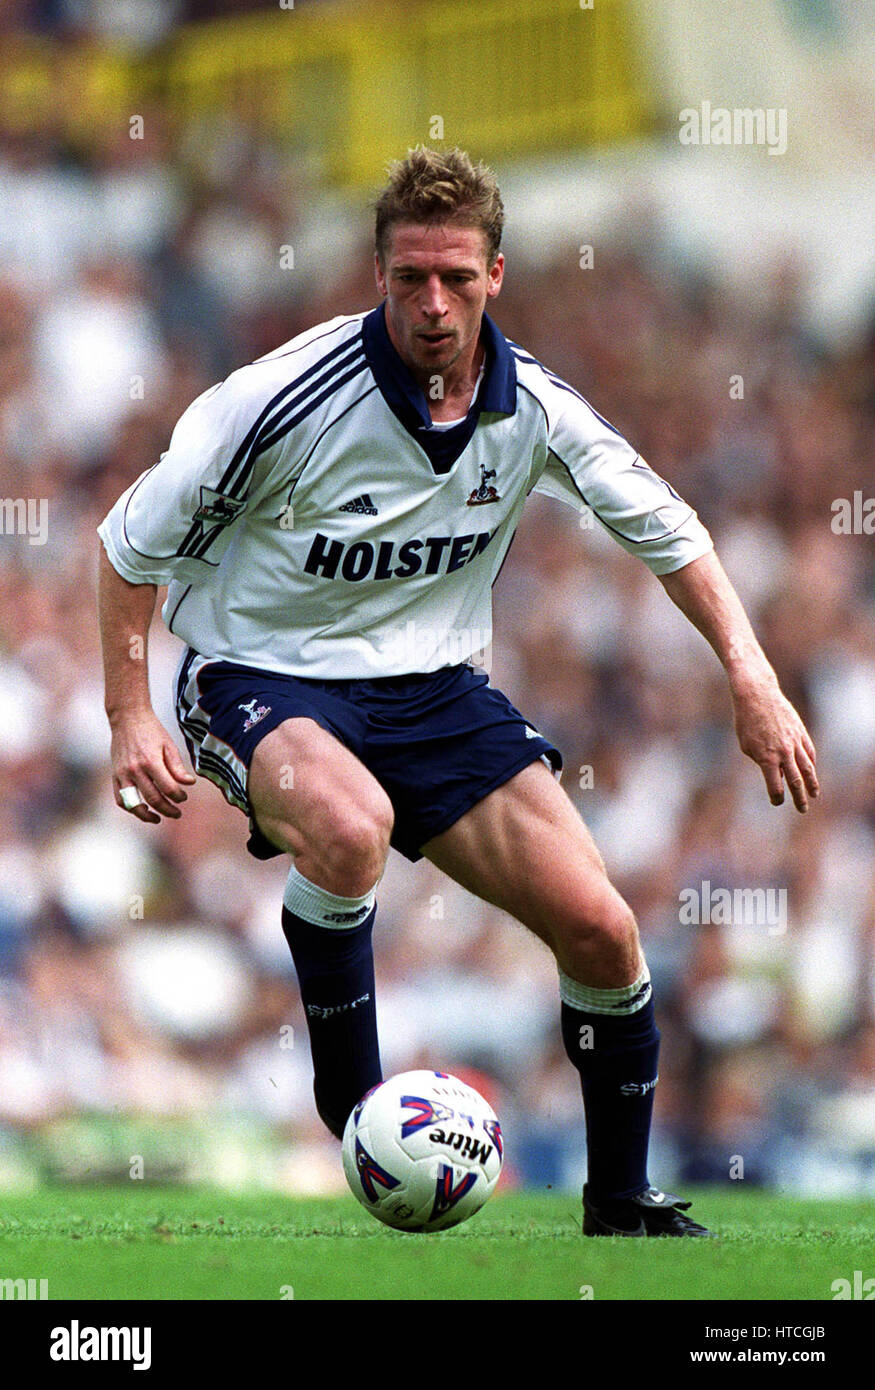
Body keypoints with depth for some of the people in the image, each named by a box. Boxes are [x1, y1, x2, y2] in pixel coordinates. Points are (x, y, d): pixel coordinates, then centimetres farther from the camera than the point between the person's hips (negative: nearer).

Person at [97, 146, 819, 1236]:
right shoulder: (289, 400, -21)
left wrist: (751, 677, -3)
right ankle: (349, 1109, -17)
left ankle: (620, 1203, 14)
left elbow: (665, 529, 8)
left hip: (431, 685, 4)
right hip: (260, 674, -4)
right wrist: (131, 718, -14)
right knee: (351, 828, -40)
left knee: (599, 930, -8)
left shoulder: (534, 409, -7)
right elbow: (133, 543, -9)